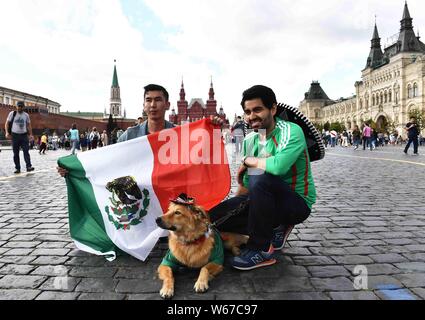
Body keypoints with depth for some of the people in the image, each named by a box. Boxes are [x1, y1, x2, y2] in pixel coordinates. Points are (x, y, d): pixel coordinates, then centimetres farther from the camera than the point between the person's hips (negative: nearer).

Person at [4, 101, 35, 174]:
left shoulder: (26, 115, 9)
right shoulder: (12, 114, 3)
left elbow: (28, 125, 15)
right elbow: (7, 123, 3)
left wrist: (30, 134, 6)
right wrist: (7, 132, -10)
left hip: (24, 135, 1)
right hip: (15, 135, -1)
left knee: (26, 151, -9)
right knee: (16, 153, 4)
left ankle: (29, 166, -14)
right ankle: (17, 168, 9)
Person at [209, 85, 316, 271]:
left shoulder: (291, 132, -18)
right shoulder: (249, 140, 2)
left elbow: (279, 165, -38)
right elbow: (245, 185, 7)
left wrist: (247, 161, -20)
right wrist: (233, 208, -3)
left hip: (298, 203, -7)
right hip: (268, 200, 7)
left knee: (260, 179, -36)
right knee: (215, 216, -4)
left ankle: (262, 250, -16)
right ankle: (273, 231, 10)